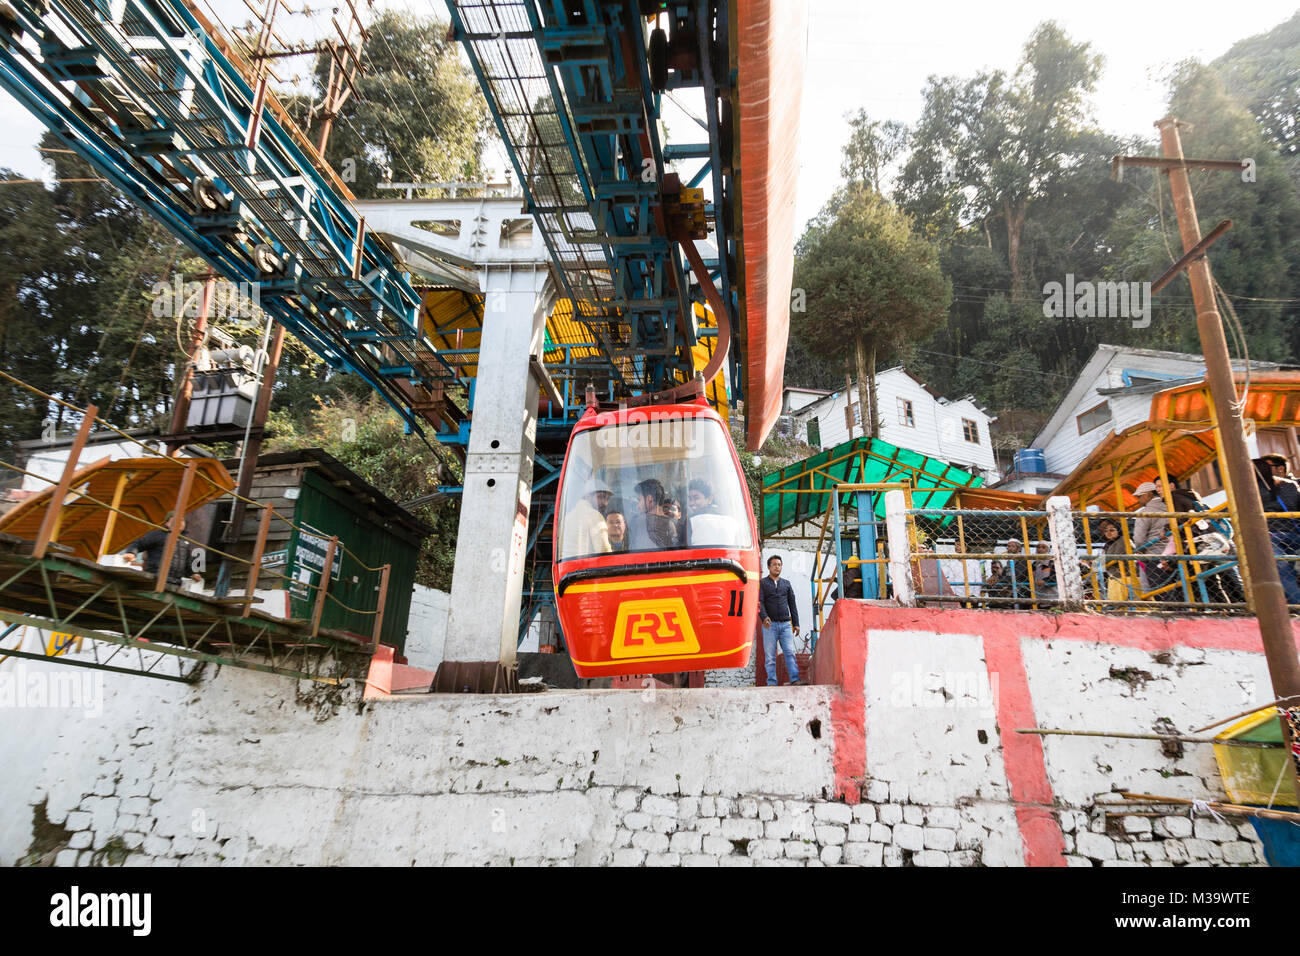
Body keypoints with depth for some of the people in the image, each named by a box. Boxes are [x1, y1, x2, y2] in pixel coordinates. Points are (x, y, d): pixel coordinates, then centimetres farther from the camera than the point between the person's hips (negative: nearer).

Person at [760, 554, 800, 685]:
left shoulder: (786, 584, 18)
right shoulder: (762, 583, 8)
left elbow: (792, 605, 18)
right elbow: (760, 602, -5)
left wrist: (796, 623, 11)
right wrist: (764, 617, -22)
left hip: (785, 624, 2)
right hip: (769, 625, -2)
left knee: (790, 652, -8)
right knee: (770, 656, -2)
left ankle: (795, 680, -9)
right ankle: (771, 683, 1)